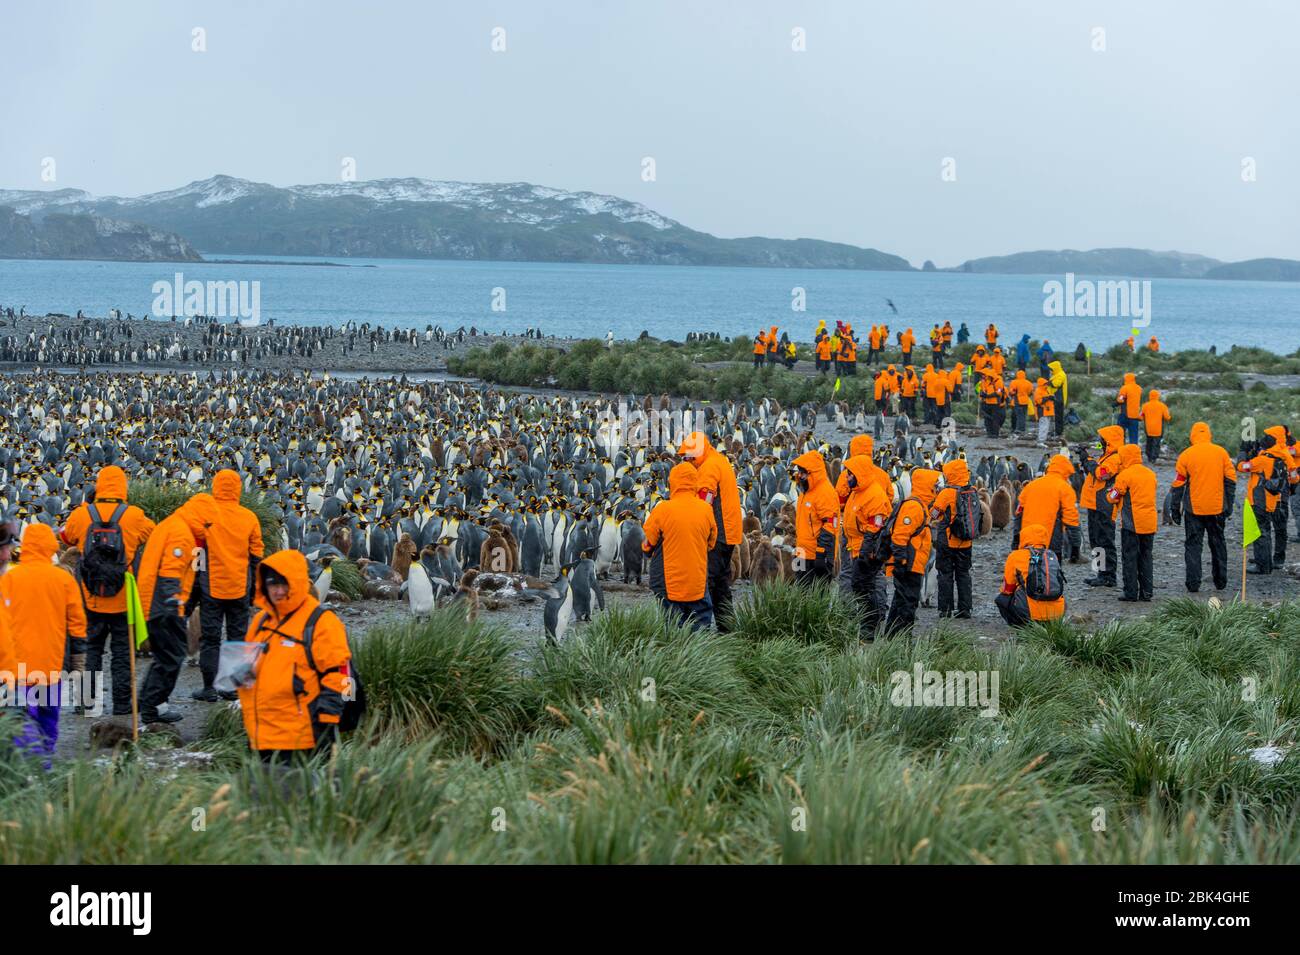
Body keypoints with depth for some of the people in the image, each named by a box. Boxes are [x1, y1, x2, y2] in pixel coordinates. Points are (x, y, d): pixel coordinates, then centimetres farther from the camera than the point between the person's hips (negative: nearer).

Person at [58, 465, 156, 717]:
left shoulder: (81, 515, -6)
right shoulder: (134, 516, -11)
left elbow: (66, 538, 14)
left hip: (92, 599, 2)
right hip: (123, 600, -2)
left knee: (93, 646, 18)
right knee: (122, 650, 8)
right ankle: (121, 704, 9)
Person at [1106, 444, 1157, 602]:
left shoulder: (1125, 475, -11)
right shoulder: (1151, 474, 10)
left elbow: (1113, 497, -5)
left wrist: (1110, 492, 18)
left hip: (1132, 523, -6)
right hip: (1150, 522, 6)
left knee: (1130, 557, 1)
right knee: (1145, 557, 12)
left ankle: (1131, 593, 0)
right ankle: (1146, 592, 12)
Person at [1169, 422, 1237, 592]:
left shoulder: (1186, 455, -6)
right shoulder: (1221, 453, 0)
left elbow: (1178, 485, -2)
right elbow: (1231, 480, 3)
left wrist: (1175, 509, 6)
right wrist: (1228, 505, 11)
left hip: (1194, 509, -2)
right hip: (1217, 508, 2)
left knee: (1193, 545, 4)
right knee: (1218, 544, 15)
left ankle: (1193, 583, 0)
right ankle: (1220, 582, 21)